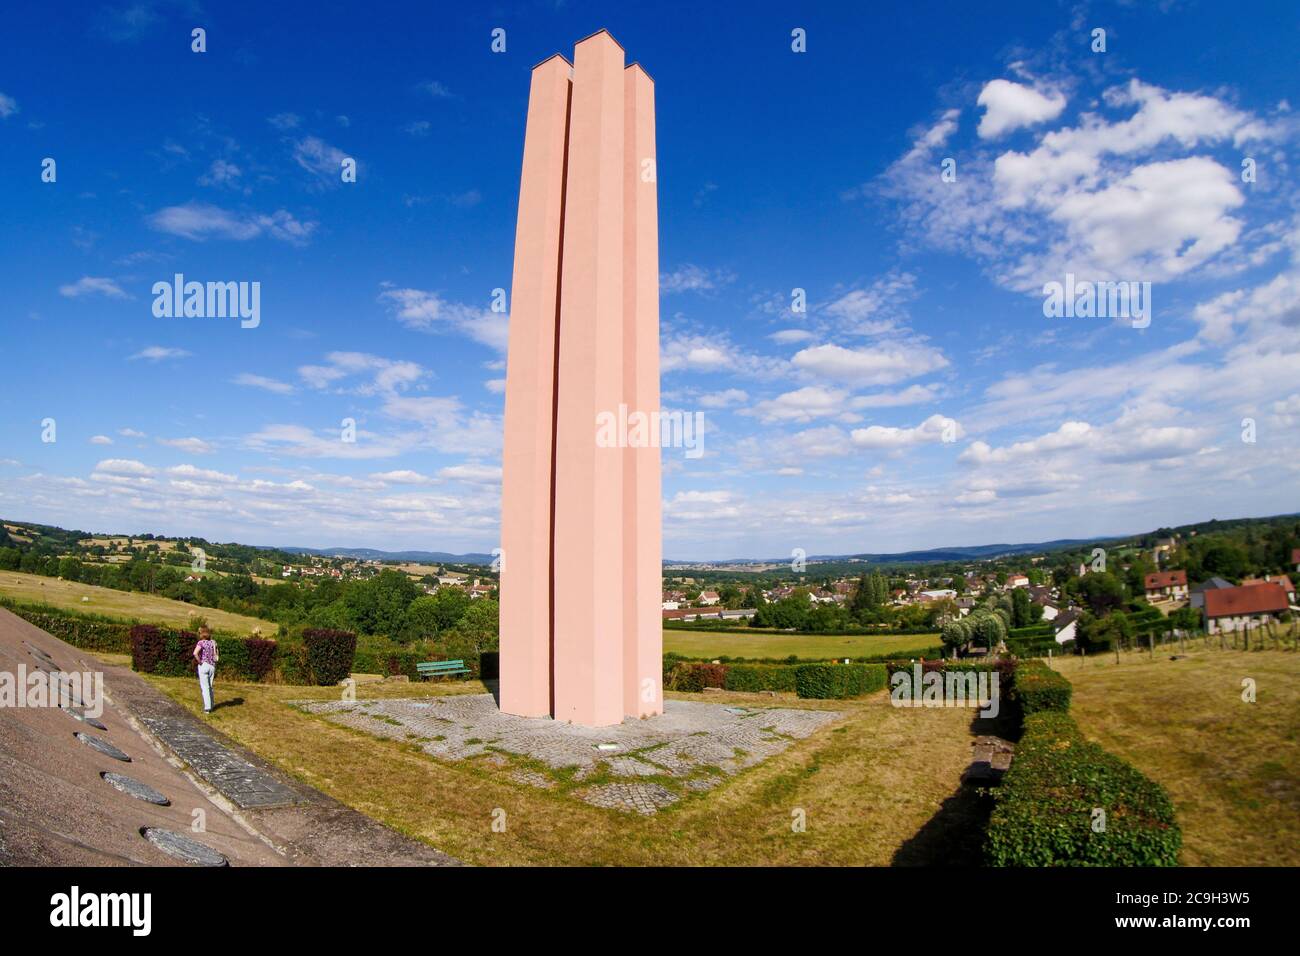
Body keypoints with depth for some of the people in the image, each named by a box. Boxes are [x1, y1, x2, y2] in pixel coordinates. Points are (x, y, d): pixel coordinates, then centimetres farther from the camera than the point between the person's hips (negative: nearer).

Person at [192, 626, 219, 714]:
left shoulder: (201, 642, -10)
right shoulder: (213, 642, 5)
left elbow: (195, 653, -26)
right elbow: (216, 655, 6)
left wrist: (199, 661, -14)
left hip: (203, 666, -5)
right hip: (212, 666, 5)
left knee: (205, 687, -1)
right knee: (210, 687, 16)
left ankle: (207, 708, -3)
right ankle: (211, 706, 22)